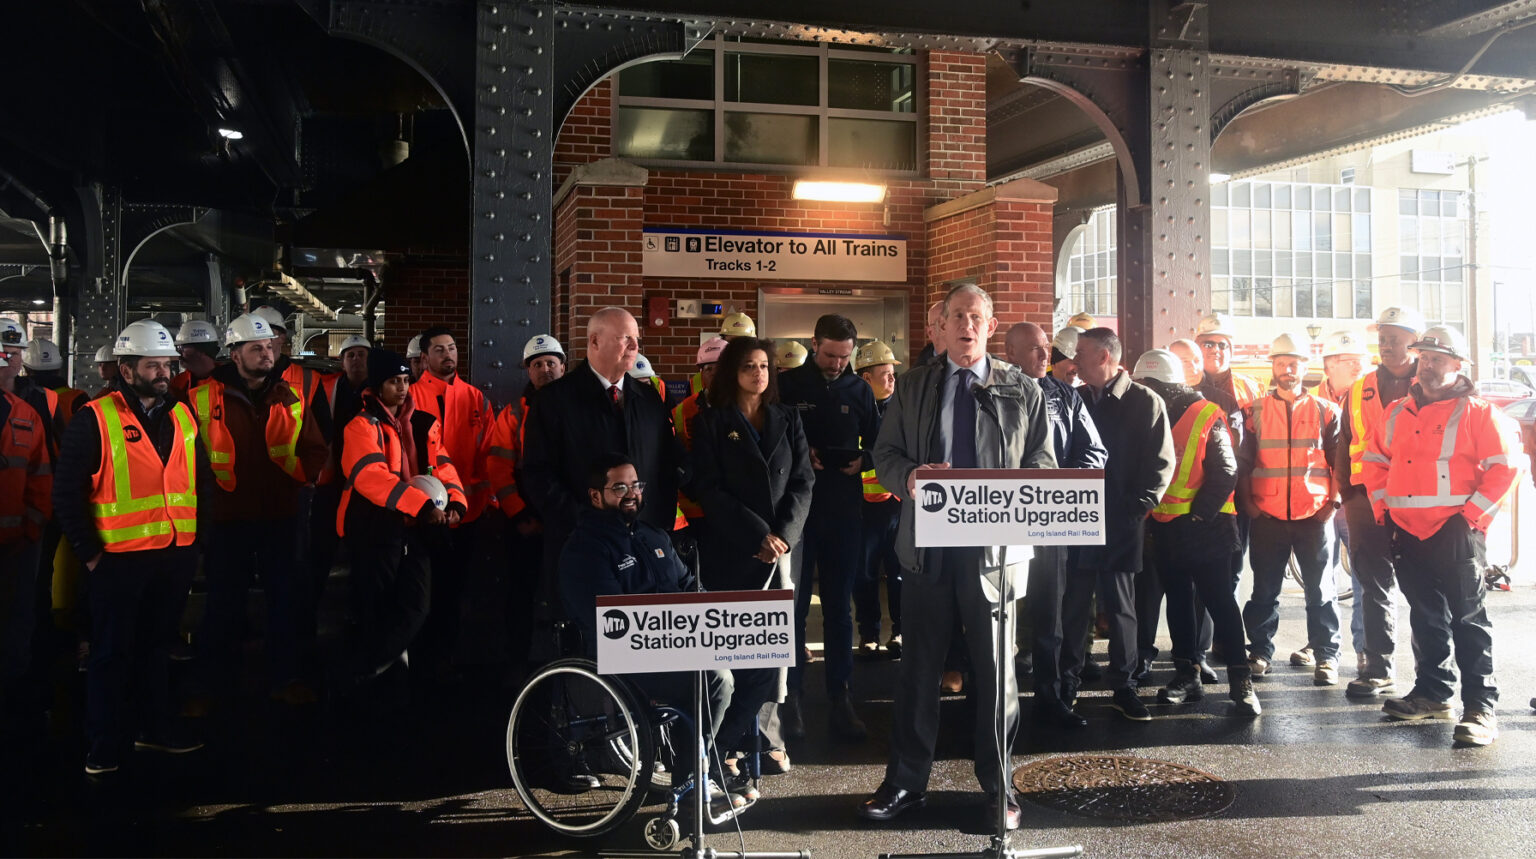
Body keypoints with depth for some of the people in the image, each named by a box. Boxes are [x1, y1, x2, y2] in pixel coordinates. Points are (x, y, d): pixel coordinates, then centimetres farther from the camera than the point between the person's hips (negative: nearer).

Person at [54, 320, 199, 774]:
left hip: (176, 556, 5)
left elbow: (200, 478, 13)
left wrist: (197, 538, 8)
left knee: (157, 645, 18)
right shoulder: (95, 420, -10)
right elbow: (67, 491, -9)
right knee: (112, 654, 6)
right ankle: (104, 749, 17)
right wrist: (89, 551, -10)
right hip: (119, 560, -5)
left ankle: (156, 727, 31)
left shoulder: (183, 416, 7)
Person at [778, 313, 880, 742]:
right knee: (793, 603, 3)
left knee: (839, 605, 8)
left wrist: (861, 460, -8)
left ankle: (839, 694, 15)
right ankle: (791, 695, 12)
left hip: (843, 509, 2)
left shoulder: (858, 390, 8)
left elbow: (876, 444, 12)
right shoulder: (787, 385, 0)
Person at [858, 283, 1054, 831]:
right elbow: (884, 454, 9)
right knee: (919, 668, 8)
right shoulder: (911, 387, 10)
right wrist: (909, 476, -14)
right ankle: (906, 782, 20)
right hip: (928, 545, 1)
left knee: (996, 671, 7)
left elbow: (1043, 464, 6)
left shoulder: (1023, 391, 7)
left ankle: (997, 786, 21)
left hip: (994, 545, -1)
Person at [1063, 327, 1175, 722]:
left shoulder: (1145, 402, -3)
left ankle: (1124, 685, 17)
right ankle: (1067, 683, 17)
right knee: (1074, 605, 7)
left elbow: (1162, 463, -4)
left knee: (1120, 606, 7)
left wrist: (1137, 508, -9)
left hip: (1120, 526, -3)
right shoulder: (1076, 400, 9)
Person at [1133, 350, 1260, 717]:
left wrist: (1200, 513, -15)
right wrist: (1147, 511, 3)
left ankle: (1240, 680, -3)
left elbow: (1225, 472, -11)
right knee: (1178, 600, 12)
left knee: (1219, 600, -6)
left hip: (1203, 525, -6)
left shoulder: (1206, 416, -8)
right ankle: (1187, 674, 21)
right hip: (1164, 527, 6)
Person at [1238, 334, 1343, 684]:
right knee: (1265, 589, 7)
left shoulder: (1325, 411, 5)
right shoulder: (1255, 411, 6)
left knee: (1321, 589, 4)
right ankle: (1260, 652, 16)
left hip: (1314, 516, 0)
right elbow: (1243, 461, 8)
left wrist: (1333, 501, -2)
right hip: (1267, 517, 1)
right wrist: (1246, 502, 0)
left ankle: (1326, 655, 12)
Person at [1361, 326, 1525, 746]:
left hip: (1456, 534, -6)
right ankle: (1433, 692, 25)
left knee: (1469, 619, -5)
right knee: (1426, 617, 15)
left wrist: (1473, 514, -12)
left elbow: (1505, 466, -8)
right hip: (1407, 534, 6)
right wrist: (1382, 508, 10)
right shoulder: (1397, 413, 13)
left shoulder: (1477, 412, -3)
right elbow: (1374, 462, 20)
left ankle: (1480, 707, -2)